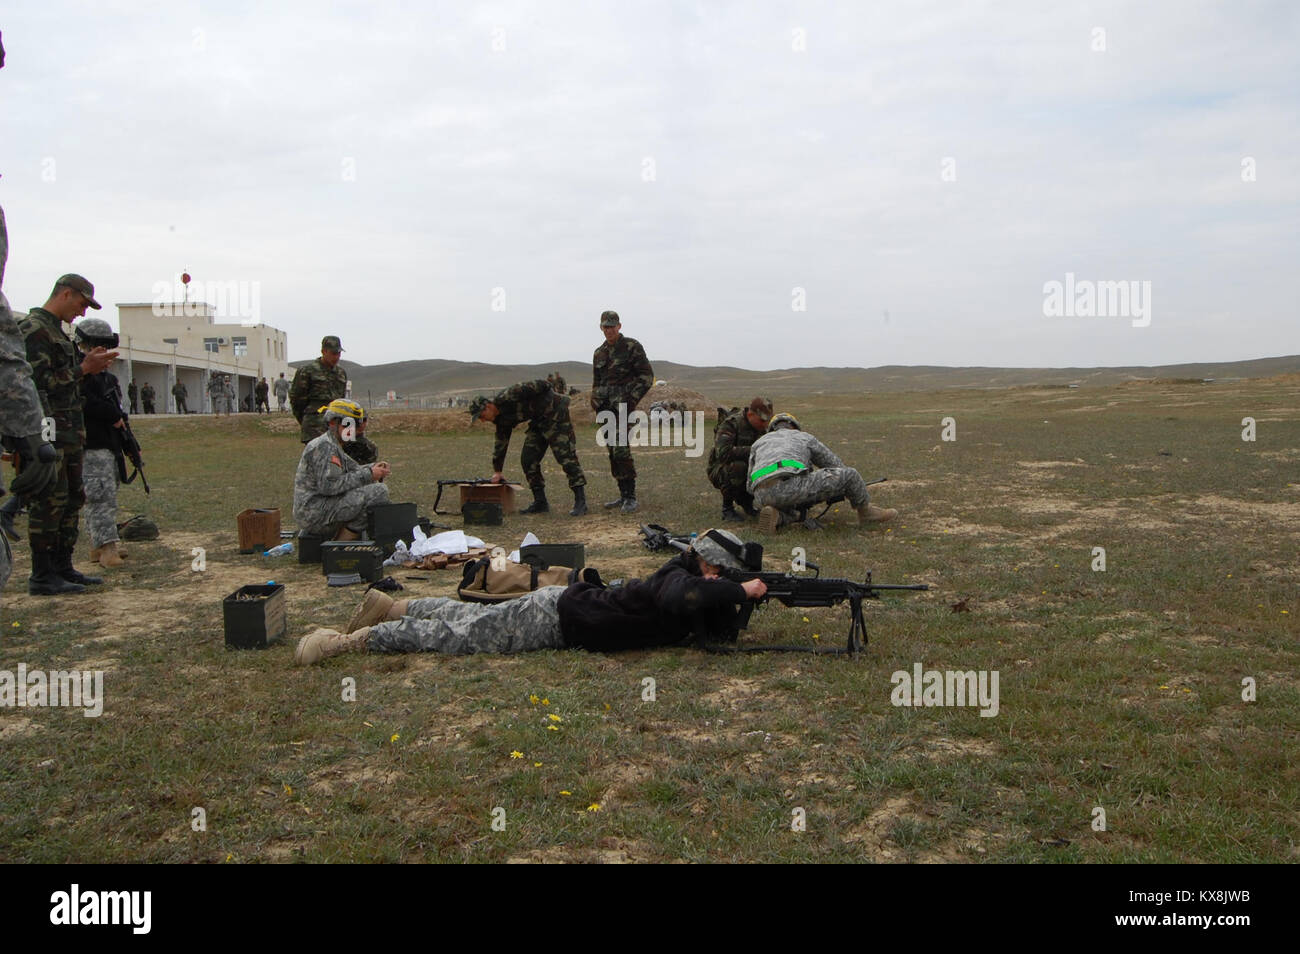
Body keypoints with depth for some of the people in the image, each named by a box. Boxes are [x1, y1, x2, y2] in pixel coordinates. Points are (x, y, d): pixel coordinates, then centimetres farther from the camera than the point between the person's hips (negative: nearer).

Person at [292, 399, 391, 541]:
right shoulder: (324, 446, -14)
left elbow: (352, 468, 21)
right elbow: (329, 485, -23)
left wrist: (374, 468, 0)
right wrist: (368, 474, -19)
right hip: (315, 513, -10)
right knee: (379, 492, -19)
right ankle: (344, 541, -12)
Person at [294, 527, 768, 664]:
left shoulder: (684, 577, 6)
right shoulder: (679, 580, -22)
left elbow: (714, 633, 14)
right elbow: (682, 600, -47)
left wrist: (732, 606, -7)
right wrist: (740, 591, -35)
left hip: (564, 603, 8)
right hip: (556, 619, -8)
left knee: (469, 615, 20)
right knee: (458, 635, -4)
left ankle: (388, 607, 32)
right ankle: (349, 640, 2)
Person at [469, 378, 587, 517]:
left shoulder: (506, 397, -22)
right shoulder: (502, 419, 8)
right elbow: (501, 442, 19)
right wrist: (497, 470, 22)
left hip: (555, 413, -10)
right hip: (538, 421, 10)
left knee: (566, 457, -14)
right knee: (528, 460, 4)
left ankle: (580, 502, -15)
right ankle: (540, 502, 8)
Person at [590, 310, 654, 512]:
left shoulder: (632, 347, -2)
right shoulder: (599, 353, 17)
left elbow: (647, 376, -4)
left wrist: (632, 399, -12)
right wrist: (595, 403, 11)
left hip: (623, 406, -7)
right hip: (606, 409, 7)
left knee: (621, 450, -16)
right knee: (613, 452, 7)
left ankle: (631, 497, -12)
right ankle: (623, 495, 14)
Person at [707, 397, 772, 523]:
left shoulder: (761, 428, -1)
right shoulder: (730, 424, -23)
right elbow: (723, 453, -38)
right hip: (720, 471, -6)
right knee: (739, 466, -38)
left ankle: (745, 501, 8)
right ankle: (727, 508, -17)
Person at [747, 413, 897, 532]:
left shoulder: (759, 442, 35)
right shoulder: (804, 437, 30)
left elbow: (750, 486, 33)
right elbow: (836, 465, 37)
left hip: (762, 495, 4)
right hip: (792, 485, -4)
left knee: (789, 514, 39)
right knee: (850, 475, 12)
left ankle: (774, 516, 6)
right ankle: (866, 511, 32)